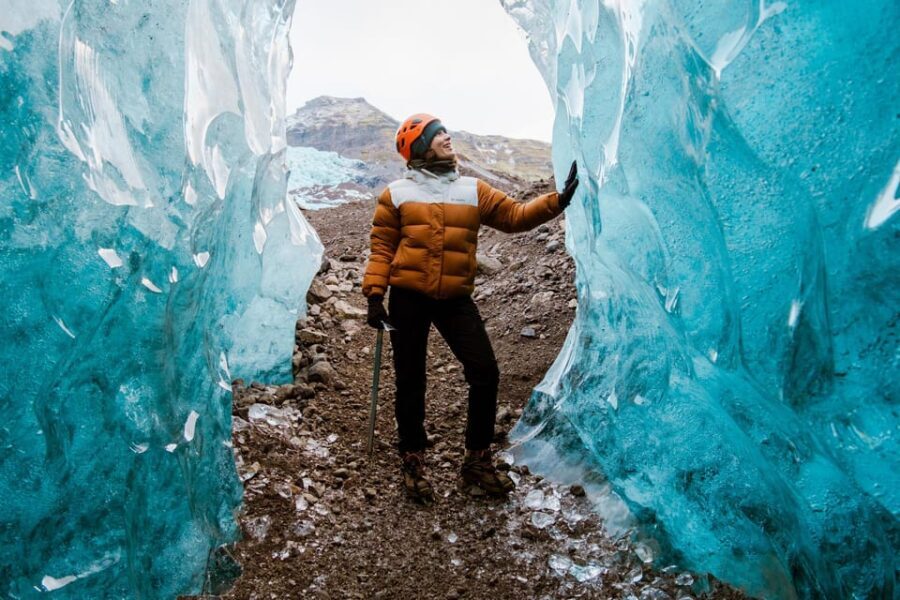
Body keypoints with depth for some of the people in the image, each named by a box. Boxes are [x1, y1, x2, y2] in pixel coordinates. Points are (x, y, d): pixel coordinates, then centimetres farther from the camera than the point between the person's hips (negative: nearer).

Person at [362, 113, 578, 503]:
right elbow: (382, 248, 2)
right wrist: (374, 294, -6)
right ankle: (413, 460, 25)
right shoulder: (397, 194, 3)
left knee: (485, 375, -3)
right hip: (407, 298, -2)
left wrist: (557, 201, -9)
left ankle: (477, 460, 15)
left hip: (455, 299, 2)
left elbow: (514, 216, 3)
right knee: (411, 382, 6)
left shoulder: (473, 190, 9)